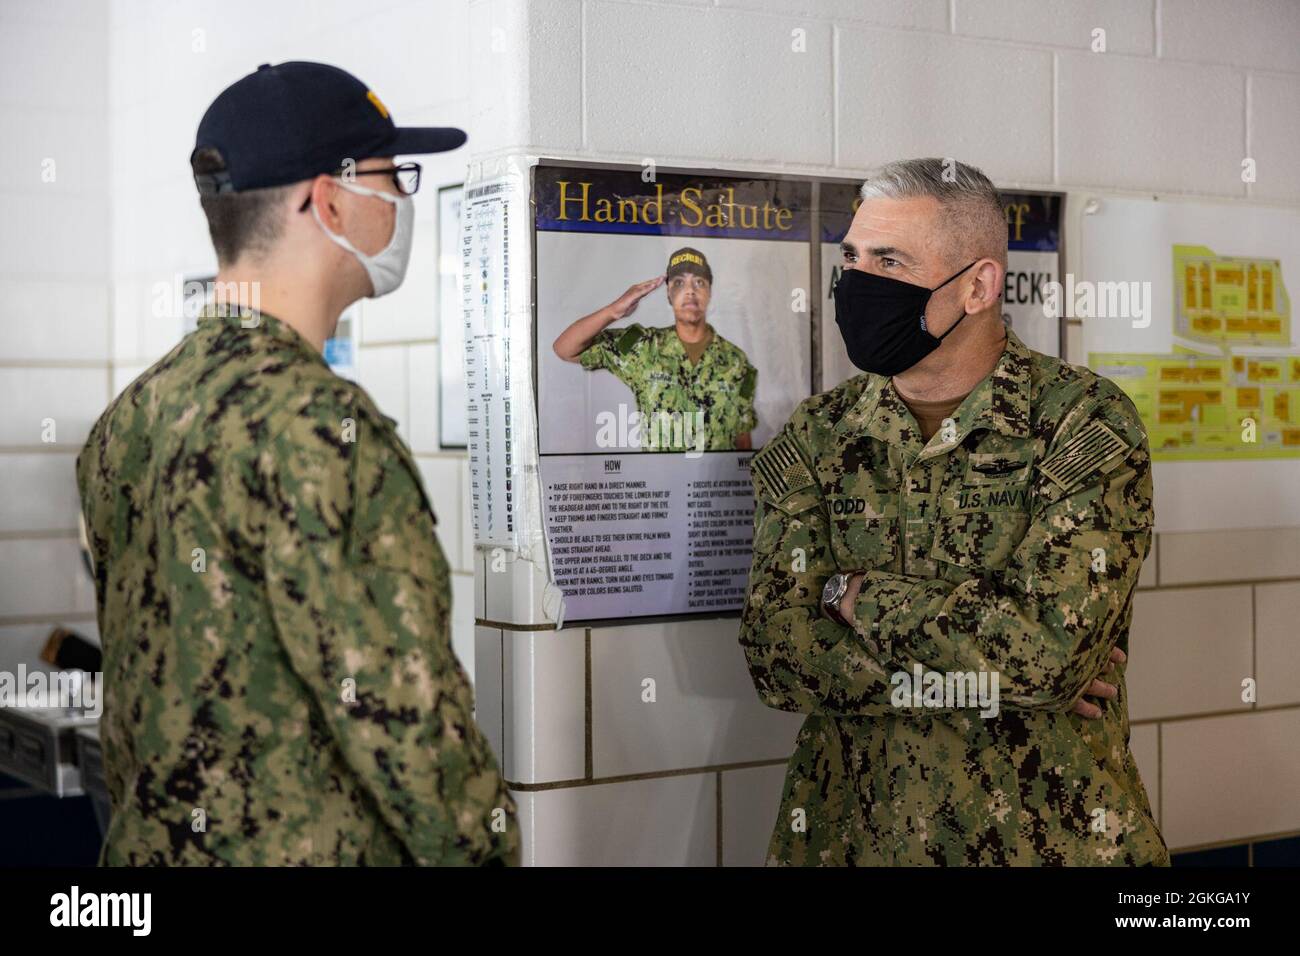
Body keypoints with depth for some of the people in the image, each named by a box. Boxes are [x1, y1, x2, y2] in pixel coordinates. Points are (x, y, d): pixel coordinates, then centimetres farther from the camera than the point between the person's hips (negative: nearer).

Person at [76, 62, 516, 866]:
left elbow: (133, 677, 13)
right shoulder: (315, 423, -21)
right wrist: (487, 850, -13)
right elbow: (399, 704, -22)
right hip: (306, 846, -8)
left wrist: (156, 831, 20)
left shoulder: (128, 416, 6)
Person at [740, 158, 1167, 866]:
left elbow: (1050, 642, -23)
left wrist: (858, 594, -13)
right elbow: (776, 651, -10)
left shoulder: (1086, 422, -10)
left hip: (1051, 837, -2)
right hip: (850, 834, 3)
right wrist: (987, 676, -19)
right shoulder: (813, 439, 0)